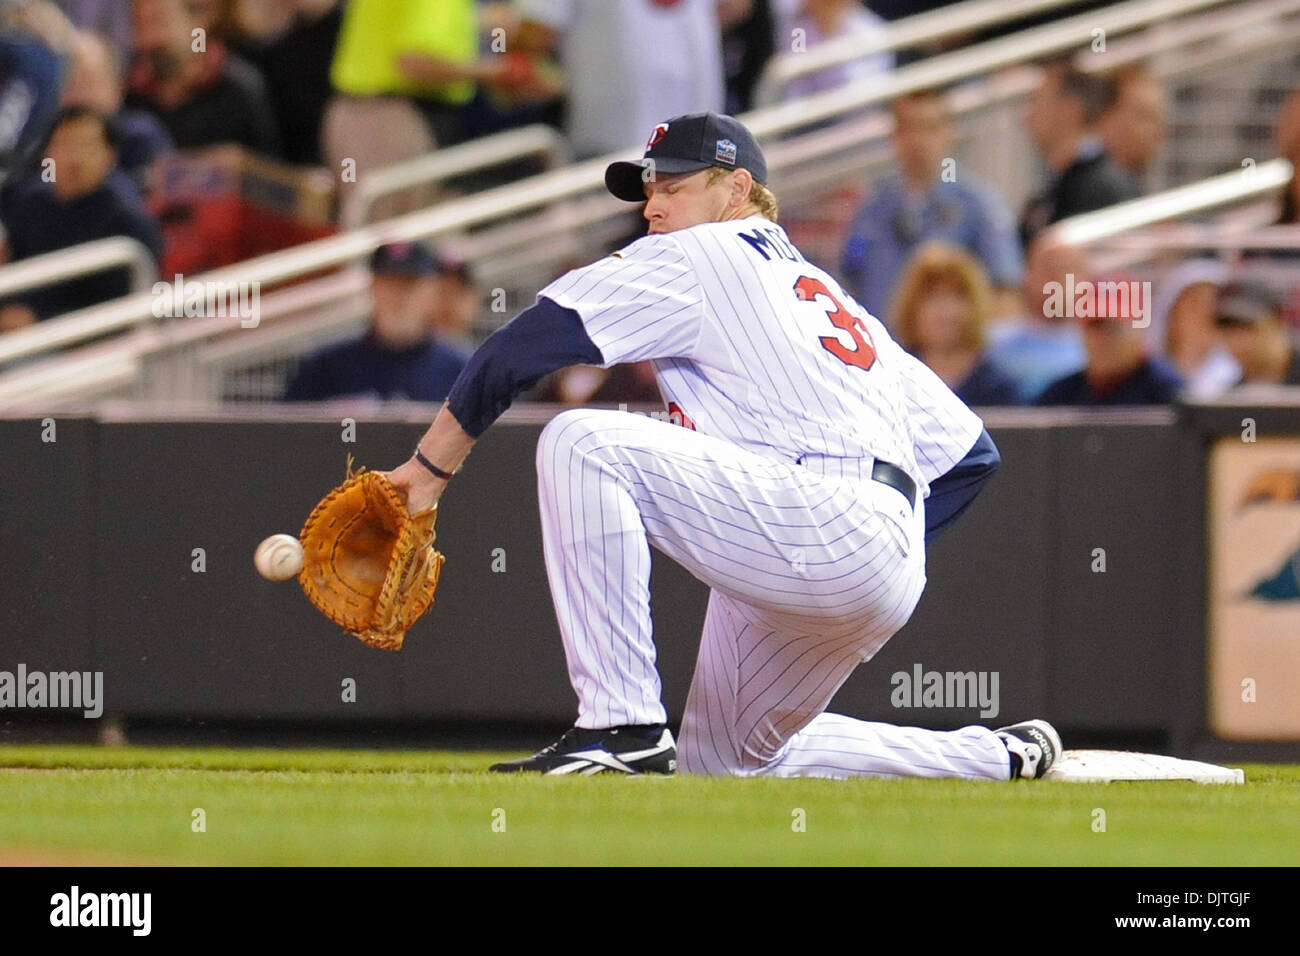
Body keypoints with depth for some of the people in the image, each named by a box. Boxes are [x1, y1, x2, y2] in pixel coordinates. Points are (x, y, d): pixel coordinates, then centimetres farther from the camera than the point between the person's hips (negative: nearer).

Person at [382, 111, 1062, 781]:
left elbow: (526, 343, -4)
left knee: (582, 442, -15)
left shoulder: (694, 257, 6)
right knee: (724, 759, 23)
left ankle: (623, 729, -19)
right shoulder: (831, 295, 31)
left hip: (821, 521, -9)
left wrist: (430, 468, 2)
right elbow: (968, 454, 28)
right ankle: (998, 757, 24)